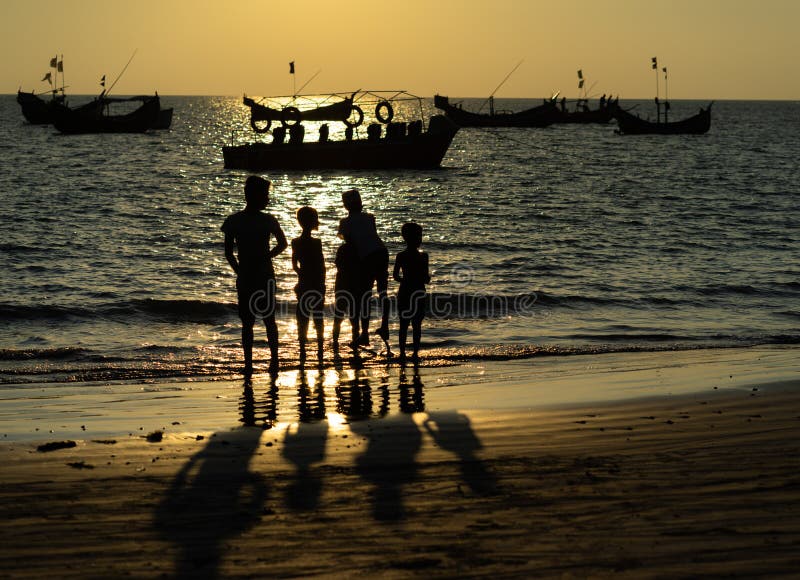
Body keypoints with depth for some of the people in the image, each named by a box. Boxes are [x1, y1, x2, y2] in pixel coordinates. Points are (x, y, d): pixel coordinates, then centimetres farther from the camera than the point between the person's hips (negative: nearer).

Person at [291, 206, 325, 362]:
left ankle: (302, 350, 6)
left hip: (303, 284, 4)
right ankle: (320, 350, 8)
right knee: (318, 317, 6)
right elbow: (322, 266, -11)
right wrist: (322, 285, -1)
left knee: (303, 317, 7)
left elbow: (294, 265, 7)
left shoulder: (295, 242, 1)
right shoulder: (316, 242, -14)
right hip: (317, 283, -4)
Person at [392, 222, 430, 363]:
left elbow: (395, 275, -2)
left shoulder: (400, 256, -2)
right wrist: (428, 276, 13)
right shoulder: (423, 257, -11)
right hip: (418, 294, -2)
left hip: (404, 293, 2)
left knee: (404, 324, 10)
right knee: (417, 325, 5)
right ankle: (415, 353, 3)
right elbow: (426, 279, -10)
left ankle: (402, 352, 9)